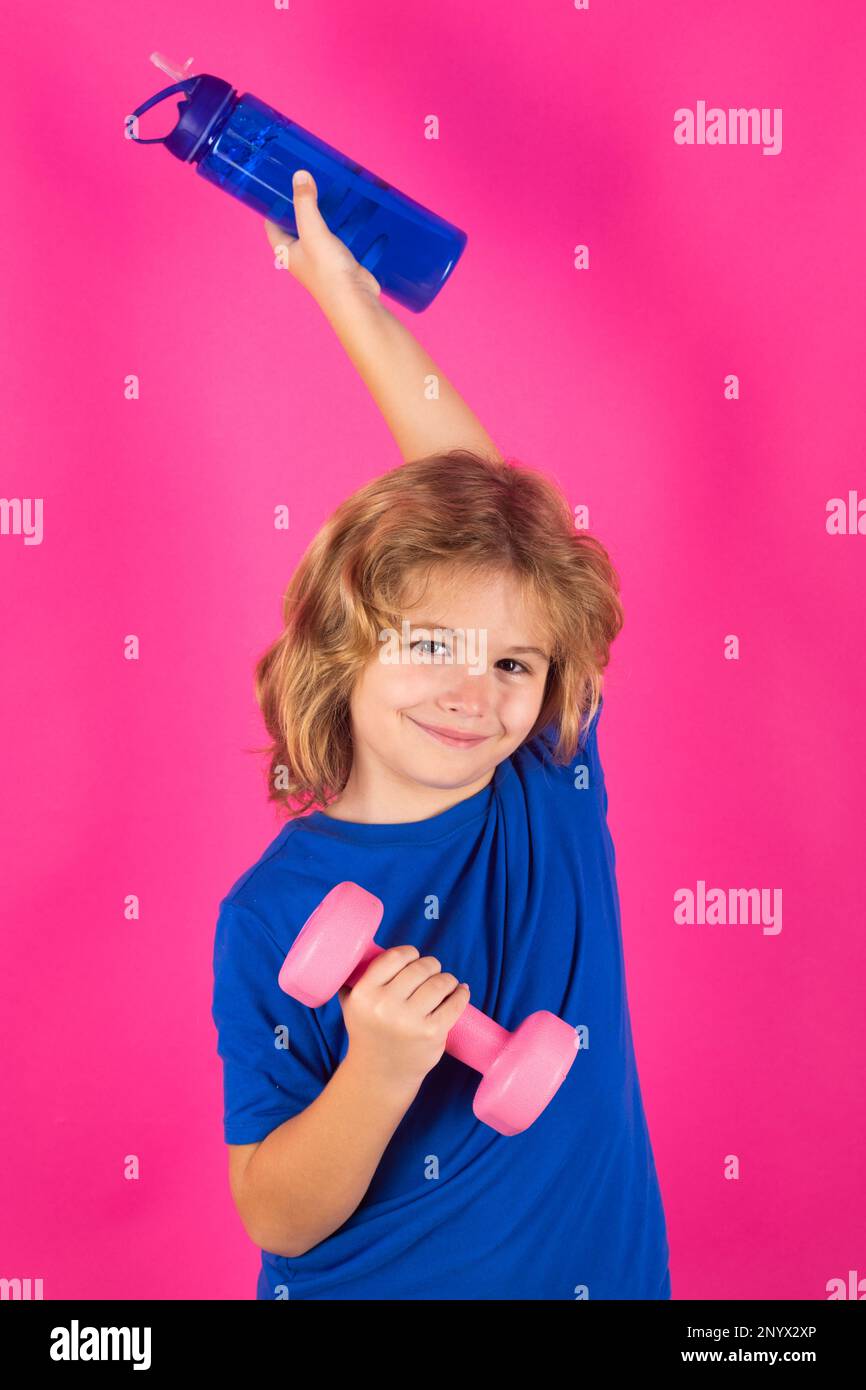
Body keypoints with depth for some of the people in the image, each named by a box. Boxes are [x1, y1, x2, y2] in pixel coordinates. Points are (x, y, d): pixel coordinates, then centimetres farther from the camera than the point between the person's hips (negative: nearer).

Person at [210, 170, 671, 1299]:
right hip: (370, 1284, -2)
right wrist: (377, 1076, -34)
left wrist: (352, 298, -11)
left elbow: (491, 498, -12)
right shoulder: (272, 911, -20)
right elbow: (276, 1221, -15)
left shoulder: (556, 791, -14)